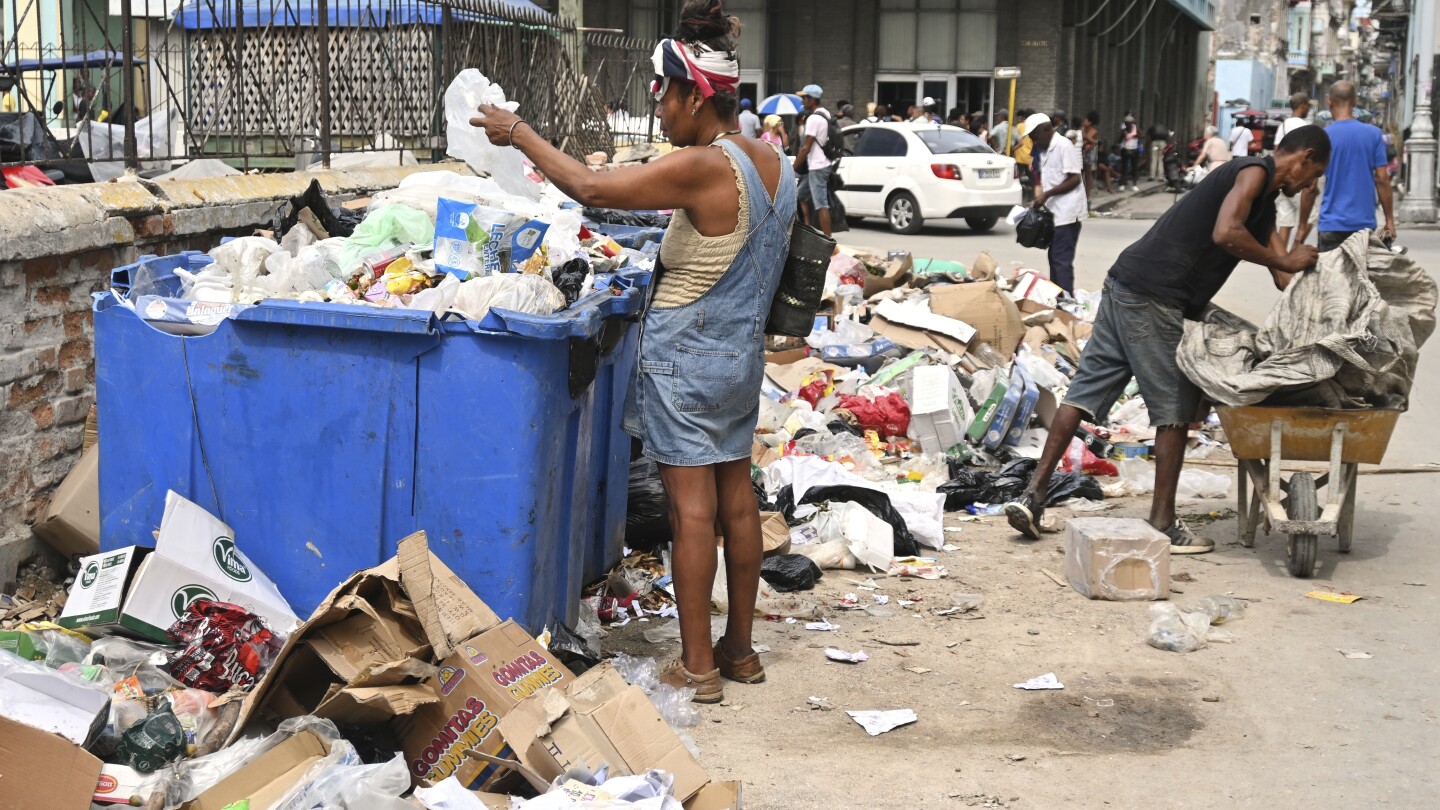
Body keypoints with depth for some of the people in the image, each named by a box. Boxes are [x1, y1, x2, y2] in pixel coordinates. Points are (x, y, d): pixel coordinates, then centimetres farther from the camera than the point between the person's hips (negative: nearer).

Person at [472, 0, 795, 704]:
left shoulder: (702, 168, -22)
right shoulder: (775, 164, 4)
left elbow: (591, 188, -20)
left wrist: (519, 134, -9)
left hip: (686, 355, -8)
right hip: (743, 352, 8)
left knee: (692, 507, -2)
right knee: (736, 496, 13)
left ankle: (697, 667, 4)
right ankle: (740, 649, 23)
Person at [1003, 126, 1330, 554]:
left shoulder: (1264, 203, 25)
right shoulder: (1255, 172, -5)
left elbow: (1284, 277, 25)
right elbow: (1225, 233, -22)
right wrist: (1282, 260, -12)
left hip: (1124, 289, 10)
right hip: (1152, 301, -10)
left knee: (1085, 390, 7)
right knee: (1175, 407, -1)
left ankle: (1033, 495, 7)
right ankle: (1162, 523, 5)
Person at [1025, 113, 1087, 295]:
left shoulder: (1064, 145, -11)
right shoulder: (1044, 150, 16)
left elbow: (1074, 179, -16)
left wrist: (1047, 194, -16)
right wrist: (1039, 200, 7)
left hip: (1067, 212, -9)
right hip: (1054, 212, 9)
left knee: (1062, 260, -10)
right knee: (1055, 258, 13)